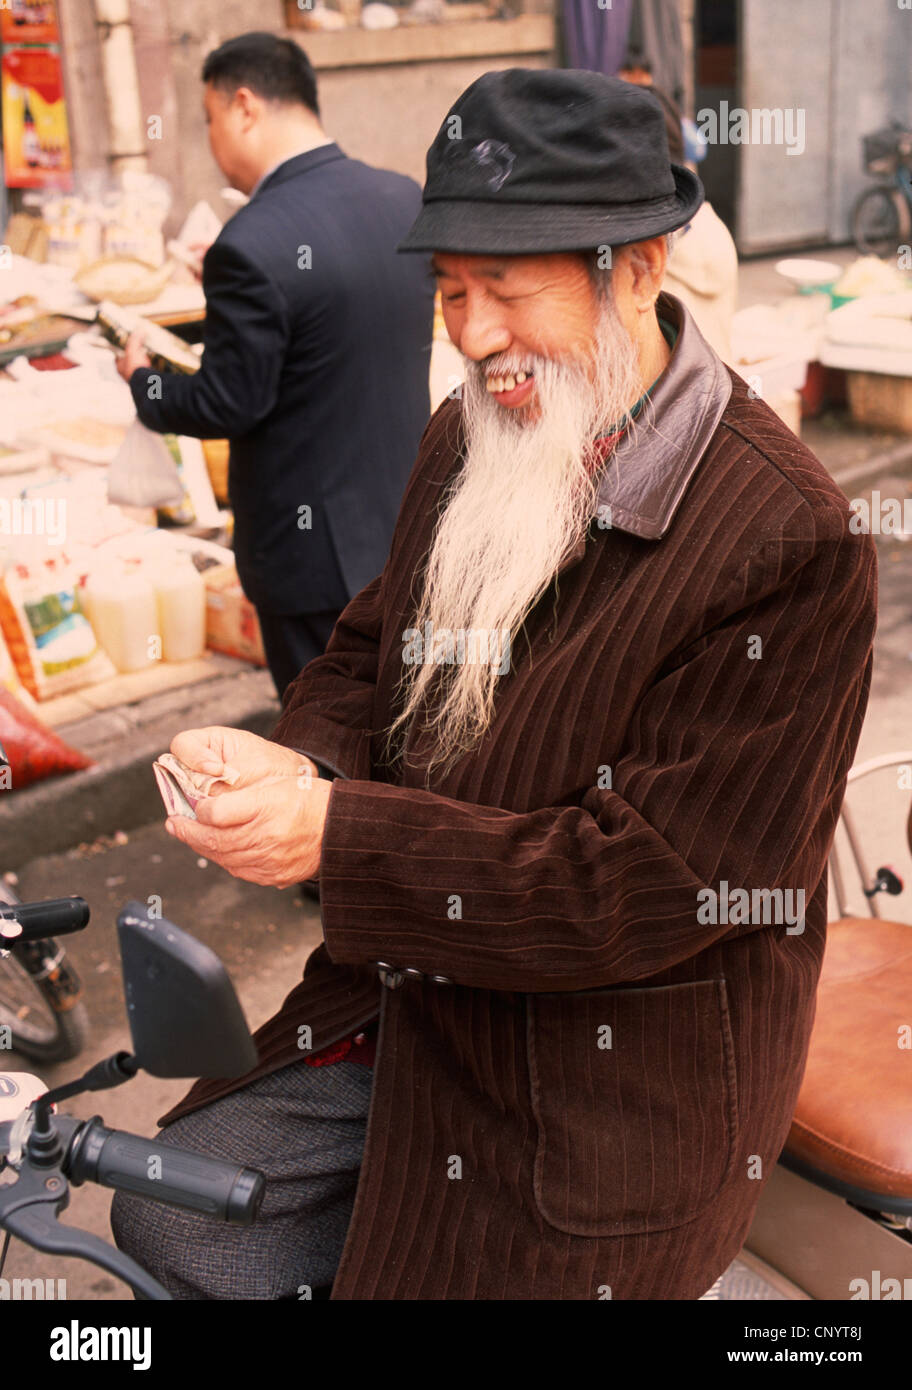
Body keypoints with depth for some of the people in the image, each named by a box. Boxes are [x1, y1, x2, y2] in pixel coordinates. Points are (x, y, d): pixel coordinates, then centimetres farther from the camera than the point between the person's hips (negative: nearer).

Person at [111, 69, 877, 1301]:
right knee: (170, 1224, 12)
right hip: (404, 1009, 7)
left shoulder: (791, 542, -24)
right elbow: (369, 653, 11)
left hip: (612, 1099, -7)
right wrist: (304, 763, -14)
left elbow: (656, 886, -24)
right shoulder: (468, 441, 0)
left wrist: (340, 835, -28)